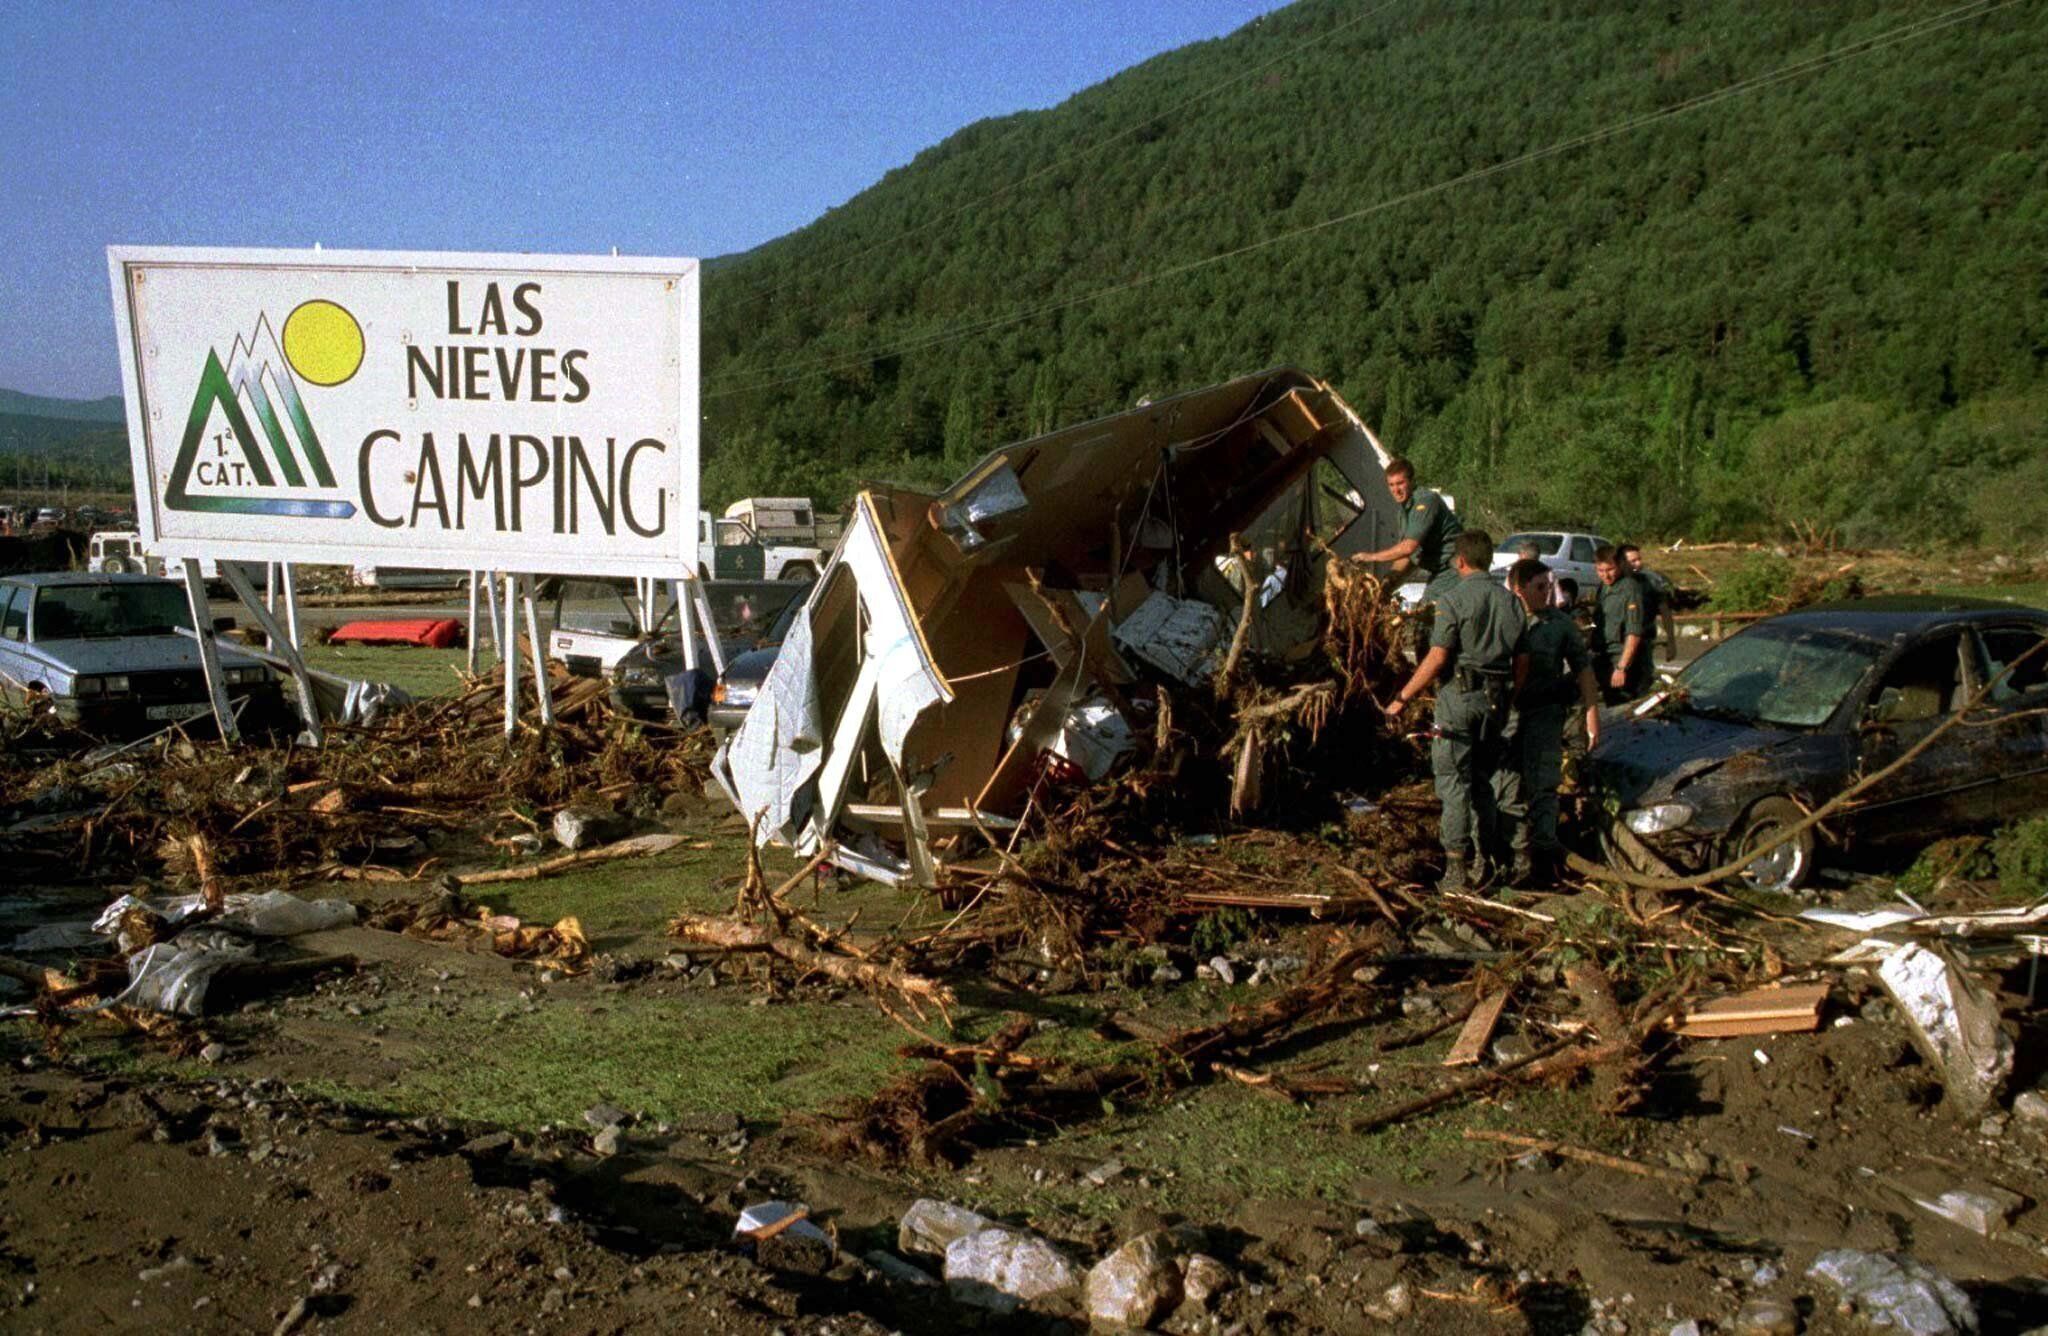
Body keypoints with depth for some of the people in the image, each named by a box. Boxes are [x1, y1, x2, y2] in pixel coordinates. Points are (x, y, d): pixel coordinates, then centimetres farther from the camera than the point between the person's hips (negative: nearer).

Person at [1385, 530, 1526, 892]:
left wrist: (1403, 698, -9)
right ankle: (1483, 861, 17)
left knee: (1454, 783, -2)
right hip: (1496, 699, 6)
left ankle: (1457, 867, -2)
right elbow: (1522, 661, 12)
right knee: (1483, 782, 15)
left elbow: (1437, 659, -15)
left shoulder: (1454, 599, -10)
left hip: (1459, 696, -6)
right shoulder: (1510, 601, 10)